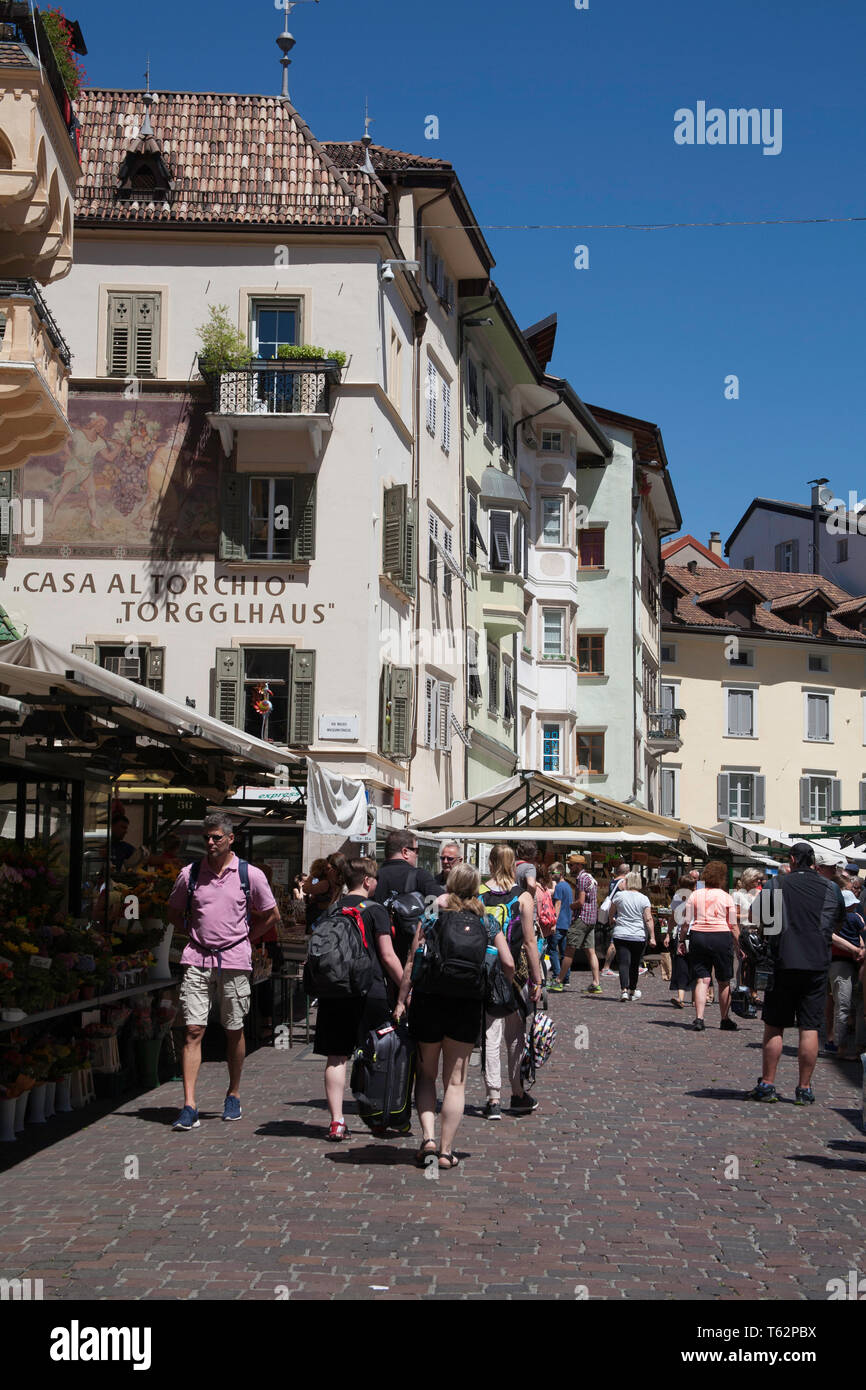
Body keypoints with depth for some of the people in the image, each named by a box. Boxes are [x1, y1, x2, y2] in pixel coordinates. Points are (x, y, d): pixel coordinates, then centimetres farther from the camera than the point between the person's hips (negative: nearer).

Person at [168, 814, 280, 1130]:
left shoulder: (251, 875, 0)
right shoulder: (189, 874, 4)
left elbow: (271, 915, 12)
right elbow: (174, 913, 18)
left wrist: (244, 938, 5)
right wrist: (196, 932, 7)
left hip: (234, 961, 0)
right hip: (197, 960, 0)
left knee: (234, 1032, 8)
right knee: (193, 1030, -7)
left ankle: (233, 1095, 27)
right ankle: (189, 1107, -9)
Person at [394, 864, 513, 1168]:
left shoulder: (431, 916, 1)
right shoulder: (487, 922, 3)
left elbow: (412, 961, -3)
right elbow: (508, 963, -3)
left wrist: (401, 1000, 0)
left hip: (428, 1000, 0)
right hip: (468, 1006, 0)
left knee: (426, 1074, 15)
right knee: (455, 1080, 8)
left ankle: (428, 1135, -3)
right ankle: (446, 1149, 7)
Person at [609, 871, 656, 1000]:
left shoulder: (619, 895, 0)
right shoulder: (644, 899, -2)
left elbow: (611, 913, 14)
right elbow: (648, 919, -7)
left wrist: (613, 921, 35)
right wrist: (652, 937, -5)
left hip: (620, 935, 0)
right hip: (639, 936, 1)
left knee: (623, 963, -5)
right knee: (634, 964, 13)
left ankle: (624, 990, -20)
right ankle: (632, 991, 26)